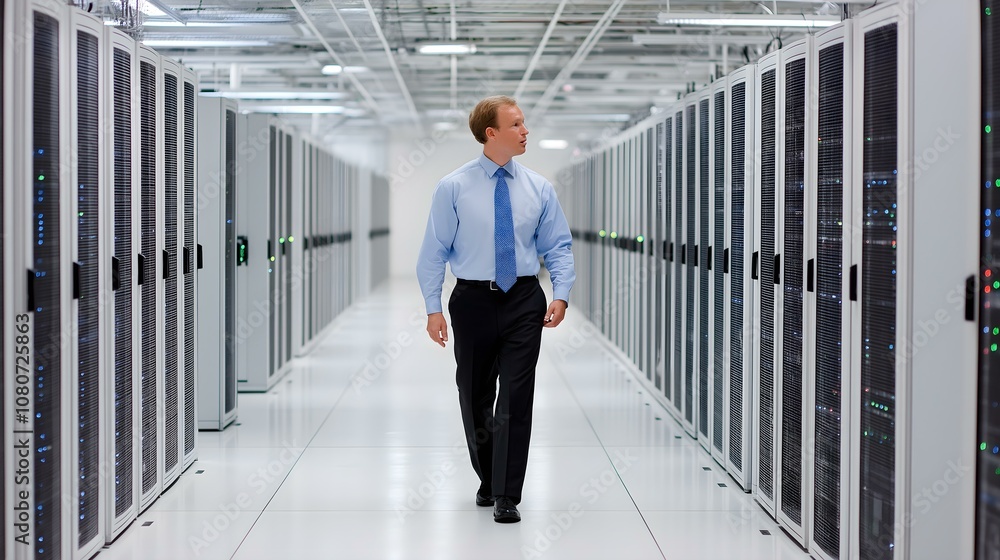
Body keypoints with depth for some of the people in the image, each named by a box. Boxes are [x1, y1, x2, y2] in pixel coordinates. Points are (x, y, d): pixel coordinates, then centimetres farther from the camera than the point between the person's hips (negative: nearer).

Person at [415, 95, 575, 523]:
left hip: (524, 300, 1)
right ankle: (488, 479, 34)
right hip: (473, 300, 0)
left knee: (516, 399, -5)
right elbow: (433, 251, -2)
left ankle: (507, 497, 2)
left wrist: (561, 294, -10)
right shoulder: (453, 188, -4)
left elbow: (558, 247, 5)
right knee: (474, 398, 11)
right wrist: (433, 308, -9)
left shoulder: (538, 188, 3)